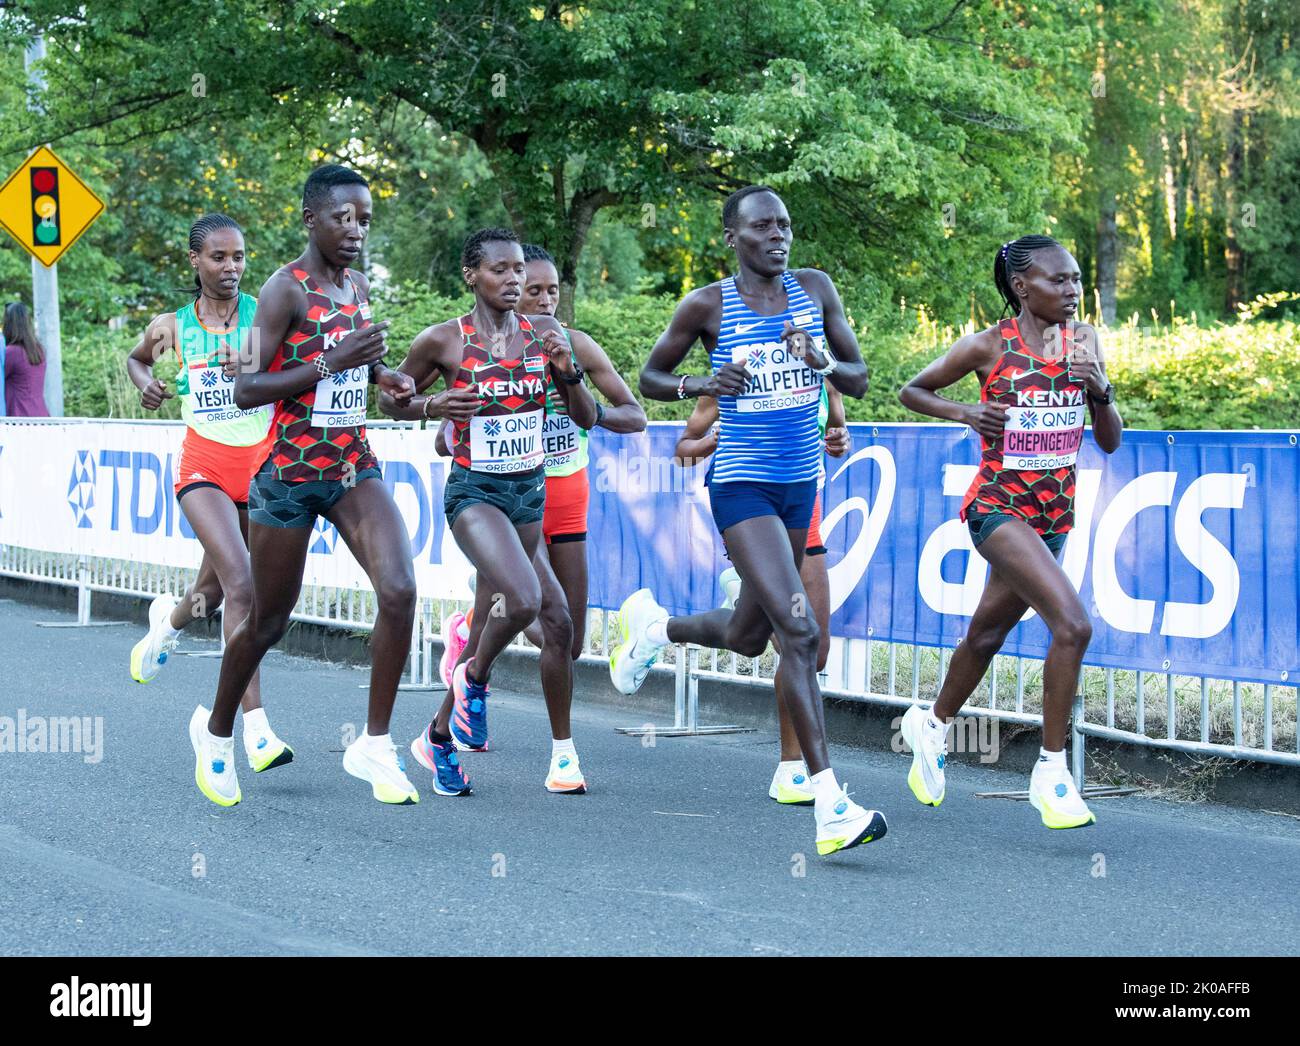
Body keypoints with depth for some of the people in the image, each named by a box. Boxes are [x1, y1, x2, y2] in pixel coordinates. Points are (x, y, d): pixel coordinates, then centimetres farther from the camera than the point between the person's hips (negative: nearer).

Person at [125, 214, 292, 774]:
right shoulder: (171, 327, 3)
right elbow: (136, 357, 24)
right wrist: (147, 384, 3)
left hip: (263, 464, 2)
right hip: (205, 468, -2)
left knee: (215, 591, 15)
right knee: (242, 584, -22)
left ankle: (169, 619, 54)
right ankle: (255, 728, -23)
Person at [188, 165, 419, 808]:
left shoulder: (359, 288, 8)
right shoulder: (286, 289, -13)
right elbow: (245, 391, -20)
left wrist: (383, 376, 7)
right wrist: (332, 363, -27)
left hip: (354, 470, 5)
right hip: (290, 476, -5)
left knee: (399, 591, -16)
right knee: (268, 621, 8)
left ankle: (374, 747, -5)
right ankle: (215, 729, 35)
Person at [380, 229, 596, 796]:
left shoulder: (545, 333, 4)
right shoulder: (443, 340, -6)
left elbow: (586, 419, 7)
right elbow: (390, 401, 7)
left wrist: (567, 371, -11)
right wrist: (432, 404, -14)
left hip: (530, 492, 5)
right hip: (475, 491, -5)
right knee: (524, 600, -27)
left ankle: (441, 735, 21)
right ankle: (474, 678, 3)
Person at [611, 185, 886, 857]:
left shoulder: (815, 289, 4)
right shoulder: (708, 306, -7)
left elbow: (859, 381, 8)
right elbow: (650, 377, 5)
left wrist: (823, 361, -13)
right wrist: (698, 384, -15)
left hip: (801, 482, 6)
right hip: (742, 486, -6)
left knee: (747, 637, 18)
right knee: (799, 631, -19)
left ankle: (652, 625, 50)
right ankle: (829, 806, -20)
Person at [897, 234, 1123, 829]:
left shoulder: (1083, 341, 4)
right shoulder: (988, 347, -9)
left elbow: (1110, 442, 5)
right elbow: (912, 390, 5)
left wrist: (1099, 388, -13)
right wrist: (964, 412, -12)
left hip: (1054, 514, 6)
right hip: (999, 507, -6)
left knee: (987, 635, 21)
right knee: (1073, 625, -23)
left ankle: (932, 725, 46)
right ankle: (1051, 774, -14)